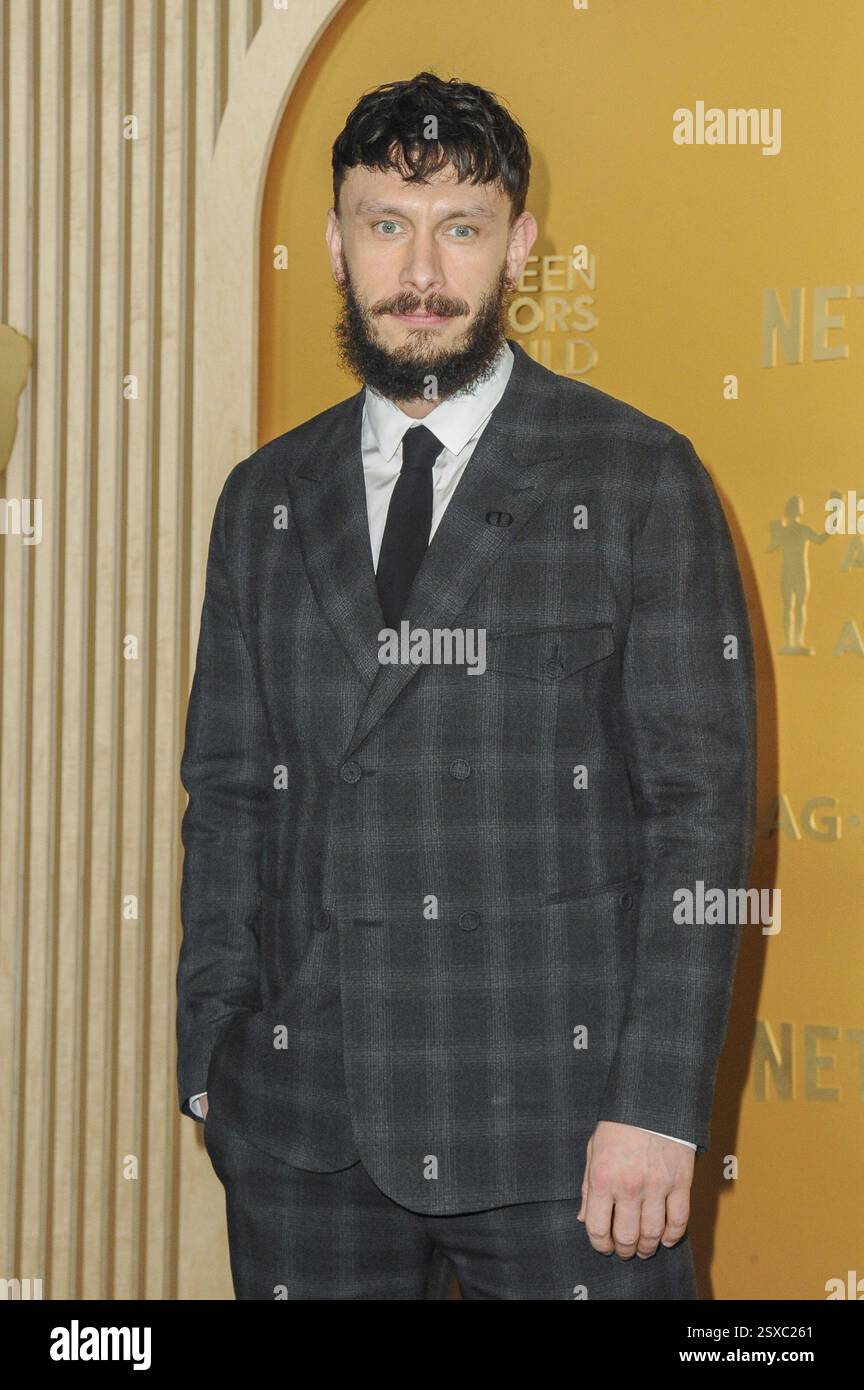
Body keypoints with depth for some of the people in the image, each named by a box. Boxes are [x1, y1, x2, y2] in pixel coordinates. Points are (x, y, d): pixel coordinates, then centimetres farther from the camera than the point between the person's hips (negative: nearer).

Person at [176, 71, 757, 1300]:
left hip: (560, 1122, -3)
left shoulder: (640, 482, 0)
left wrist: (659, 1105, -11)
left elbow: (701, 805, -4)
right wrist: (213, 1063, 6)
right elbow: (228, 794, 13)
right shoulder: (266, 502, 11)